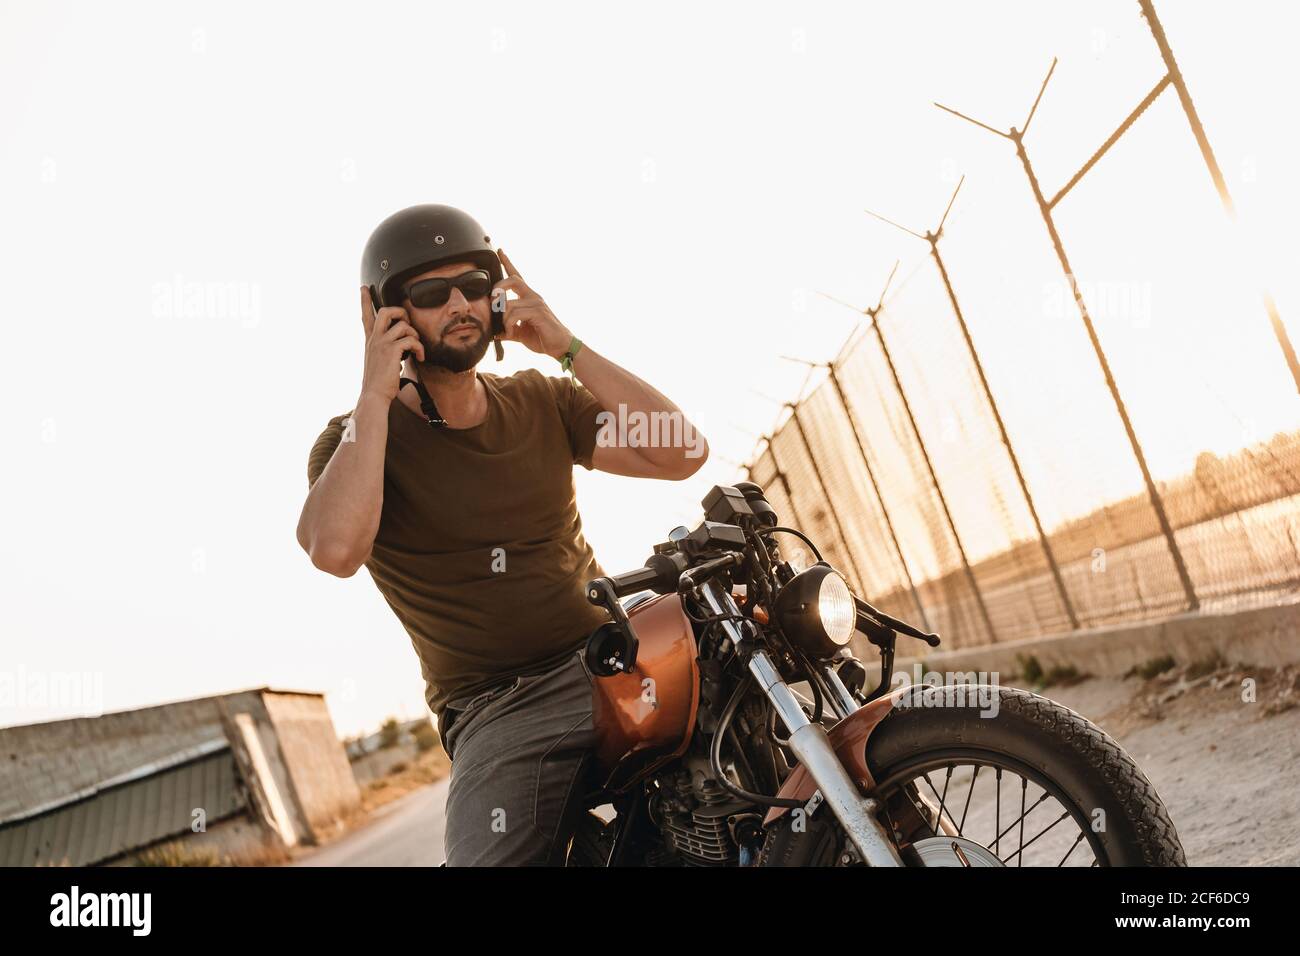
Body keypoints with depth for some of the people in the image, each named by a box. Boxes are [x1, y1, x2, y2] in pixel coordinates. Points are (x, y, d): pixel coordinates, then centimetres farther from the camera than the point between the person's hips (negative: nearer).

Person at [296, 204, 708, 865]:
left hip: (613, 657, 4)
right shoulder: (357, 438, 2)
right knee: (492, 854, -28)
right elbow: (336, 551, -21)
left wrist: (567, 347, -5)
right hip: (499, 710, -3)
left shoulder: (542, 401, 11)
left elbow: (683, 452, -2)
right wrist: (375, 396, -14)